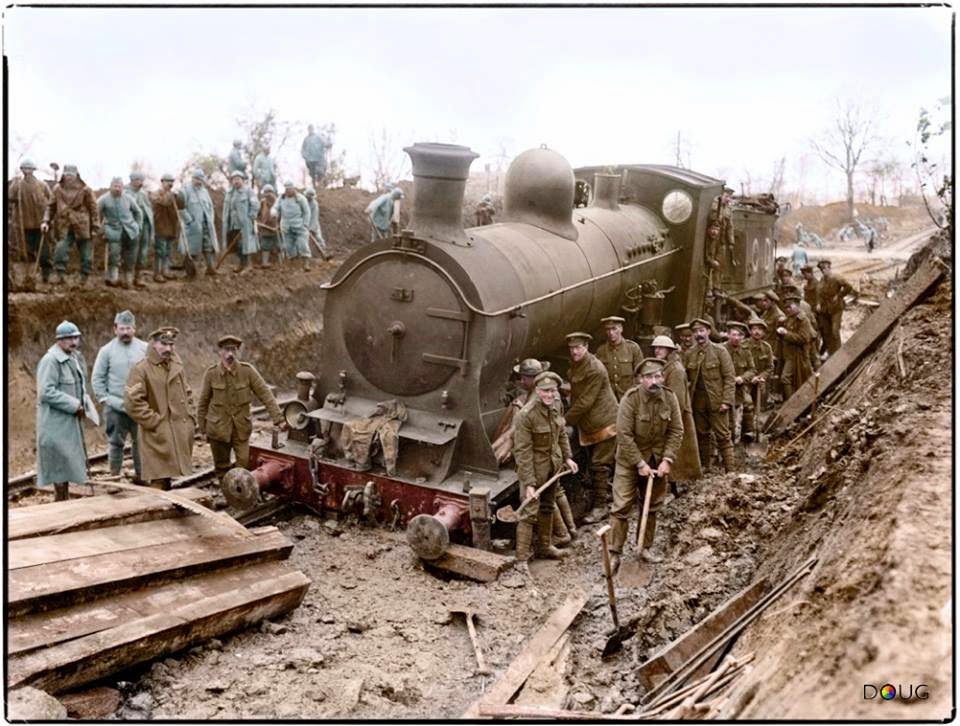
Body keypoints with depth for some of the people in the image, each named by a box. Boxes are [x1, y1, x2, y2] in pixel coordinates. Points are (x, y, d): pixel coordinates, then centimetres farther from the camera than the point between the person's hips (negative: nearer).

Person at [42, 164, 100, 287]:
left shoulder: (85, 190, -4)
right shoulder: (57, 189, 5)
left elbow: (93, 209, -2)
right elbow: (51, 206, 12)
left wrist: (95, 227, -4)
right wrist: (46, 221, -1)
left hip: (82, 227, -2)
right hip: (64, 228, 2)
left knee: (86, 255, 5)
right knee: (60, 250, -13)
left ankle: (85, 277, 21)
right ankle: (60, 275, -4)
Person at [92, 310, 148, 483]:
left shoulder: (145, 348, 1)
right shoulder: (107, 350, -1)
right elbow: (97, 378, 3)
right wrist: (104, 399, -2)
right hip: (115, 407, -1)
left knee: (140, 442, 7)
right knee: (116, 443, 6)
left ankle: (140, 475, 18)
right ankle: (114, 477, 16)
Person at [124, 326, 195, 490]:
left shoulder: (177, 367, 13)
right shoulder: (141, 369, -9)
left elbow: (187, 393, 23)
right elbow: (132, 402, -16)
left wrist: (190, 418, 11)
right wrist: (155, 421, -15)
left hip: (182, 434, 7)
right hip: (158, 436, -7)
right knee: (160, 483, -6)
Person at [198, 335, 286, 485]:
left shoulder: (247, 370, -11)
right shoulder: (211, 373, -8)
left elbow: (265, 394, -9)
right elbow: (203, 403, 3)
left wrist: (278, 419, -14)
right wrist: (203, 429, 7)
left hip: (242, 428, 0)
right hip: (218, 428, 1)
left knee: (244, 465, -5)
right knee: (221, 468, 11)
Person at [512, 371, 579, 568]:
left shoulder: (555, 408, -1)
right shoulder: (526, 415, -25)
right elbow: (522, 451, -24)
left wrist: (567, 457, 6)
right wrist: (528, 482, -26)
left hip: (553, 467, 8)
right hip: (534, 468, -8)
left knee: (547, 507, 21)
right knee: (530, 512, -7)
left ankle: (545, 547, 39)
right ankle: (522, 558, 2)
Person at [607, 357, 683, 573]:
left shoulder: (669, 398, -8)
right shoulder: (630, 399, -20)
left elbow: (676, 431, -3)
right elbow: (624, 435, -20)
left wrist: (667, 460, -12)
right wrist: (640, 464, -20)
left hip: (657, 461, 4)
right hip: (630, 460, -4)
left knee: (652, 506, 15)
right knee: (621, 507, -4)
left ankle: (646, 548, 30)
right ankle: (614, 554, 6)